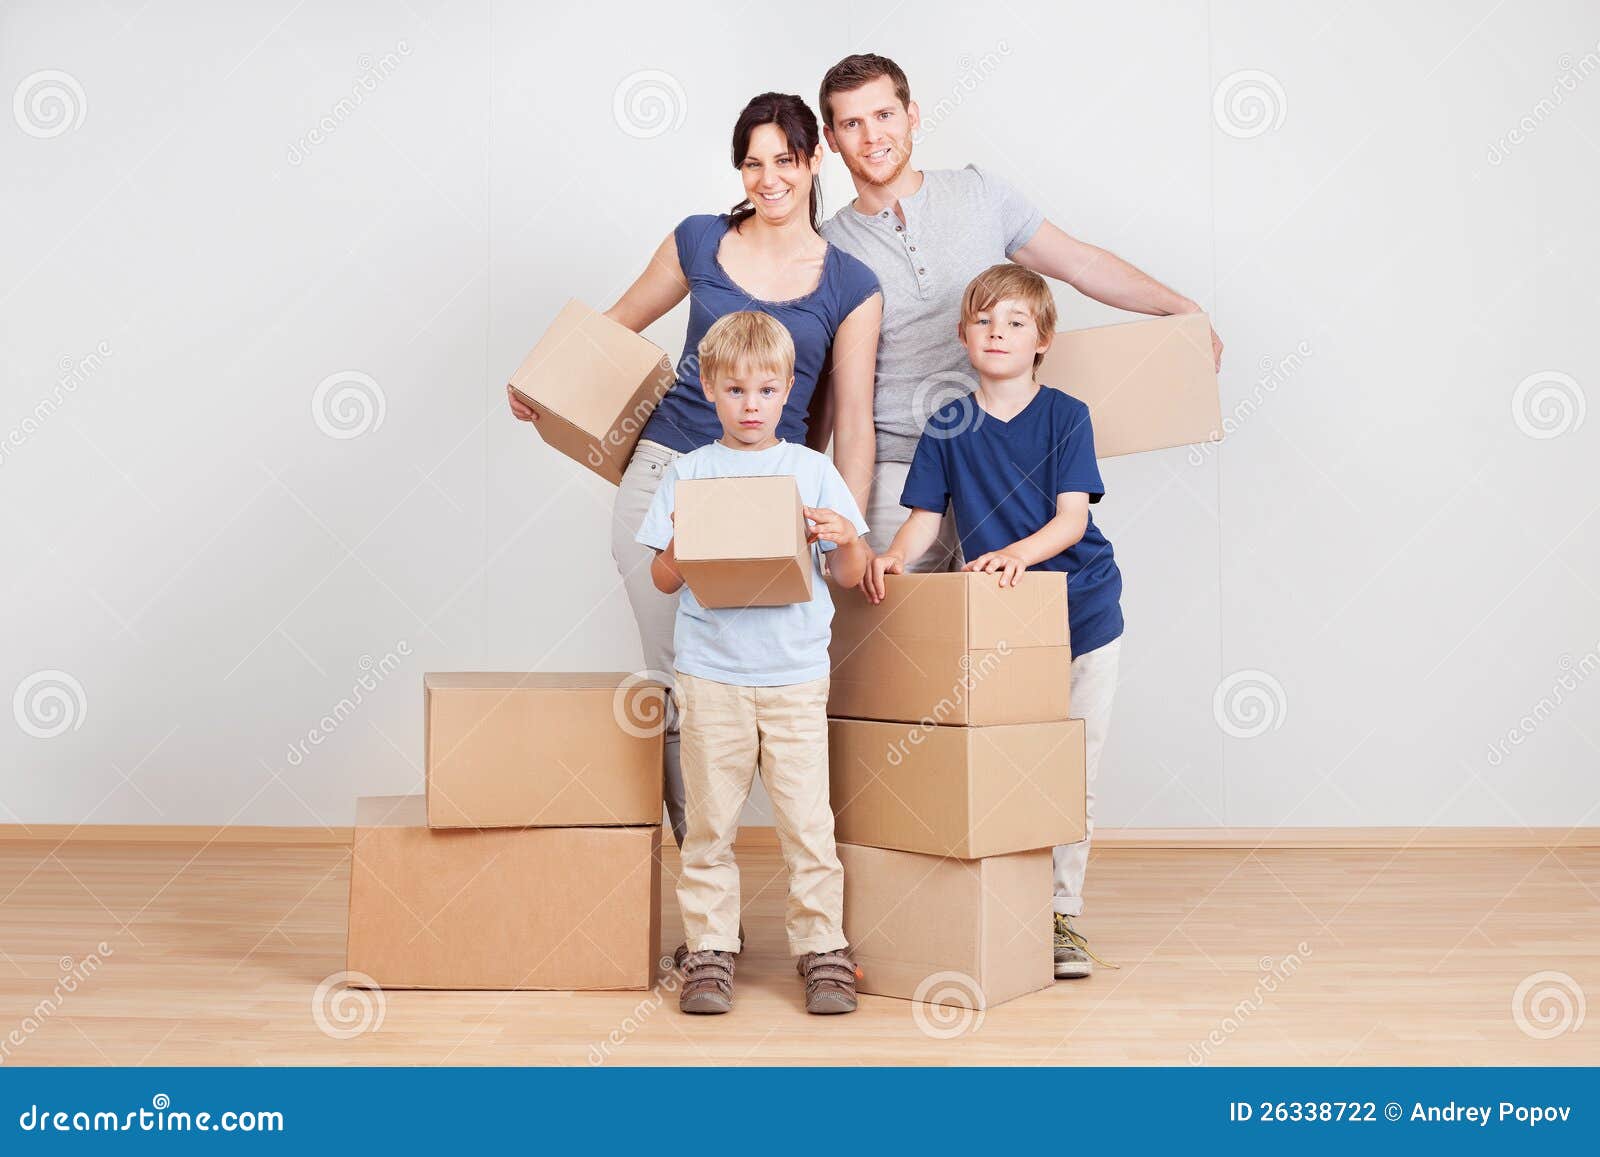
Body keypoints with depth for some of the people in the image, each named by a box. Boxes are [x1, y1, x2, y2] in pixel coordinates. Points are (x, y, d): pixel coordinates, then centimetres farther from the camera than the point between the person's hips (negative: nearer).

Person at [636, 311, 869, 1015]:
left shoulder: (812, 470, 8)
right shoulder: (688, 474, 7)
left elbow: (849, 577, 9)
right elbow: (662, 580, 7)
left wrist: (845, 541, -12)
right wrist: (683, 543, -13)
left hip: (796, 674, 0)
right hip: (709, 675, 0)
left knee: (808, 820, 0)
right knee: (709, 821, 5)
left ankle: (823, 950, 12)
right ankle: (710, 951, 17)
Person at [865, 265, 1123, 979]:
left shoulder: (1065, 416, -6)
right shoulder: (946, 426, 1)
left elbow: (1072, 518, -14)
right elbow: (926, 517, 0)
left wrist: (1018, 553, -33)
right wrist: (894, 556, -22)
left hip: (1082, 610, -1)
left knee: (1073, 773, 4)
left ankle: (1063, 913, 16)